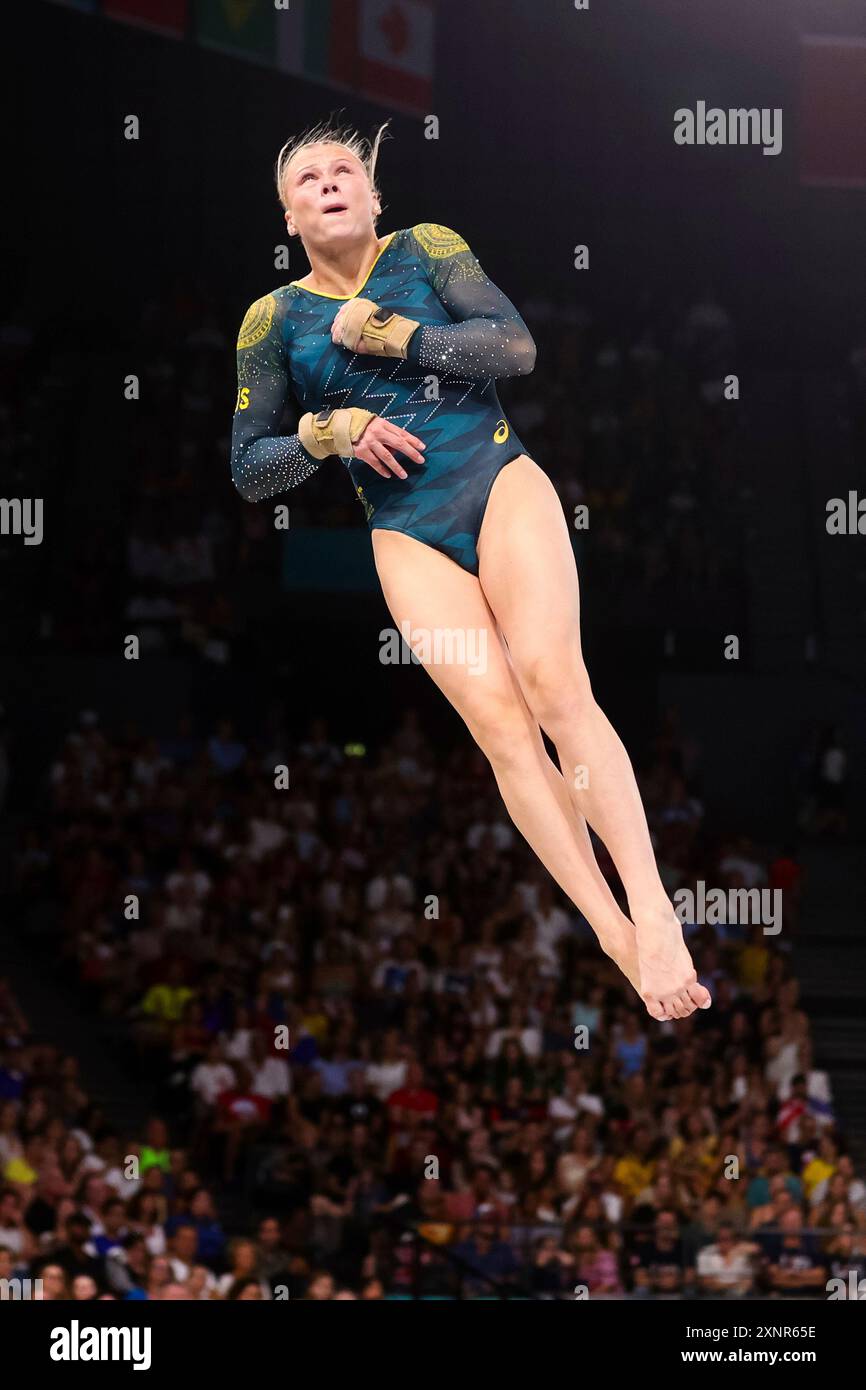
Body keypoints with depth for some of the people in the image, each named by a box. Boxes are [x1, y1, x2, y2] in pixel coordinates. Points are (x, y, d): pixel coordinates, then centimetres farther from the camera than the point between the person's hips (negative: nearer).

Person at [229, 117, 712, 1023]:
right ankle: (617, 939, -17)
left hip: (500, 485, -1)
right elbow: (248, 471, 10)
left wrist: (383, 337, -10)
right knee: (498, 721, -15)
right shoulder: (275, 319, 8)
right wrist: (327, 433, -9)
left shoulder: (425, 251, 5)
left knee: (554, 684, -22)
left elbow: (516, 346, -8)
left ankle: (653, 910, -28)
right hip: (407, 533, 1)